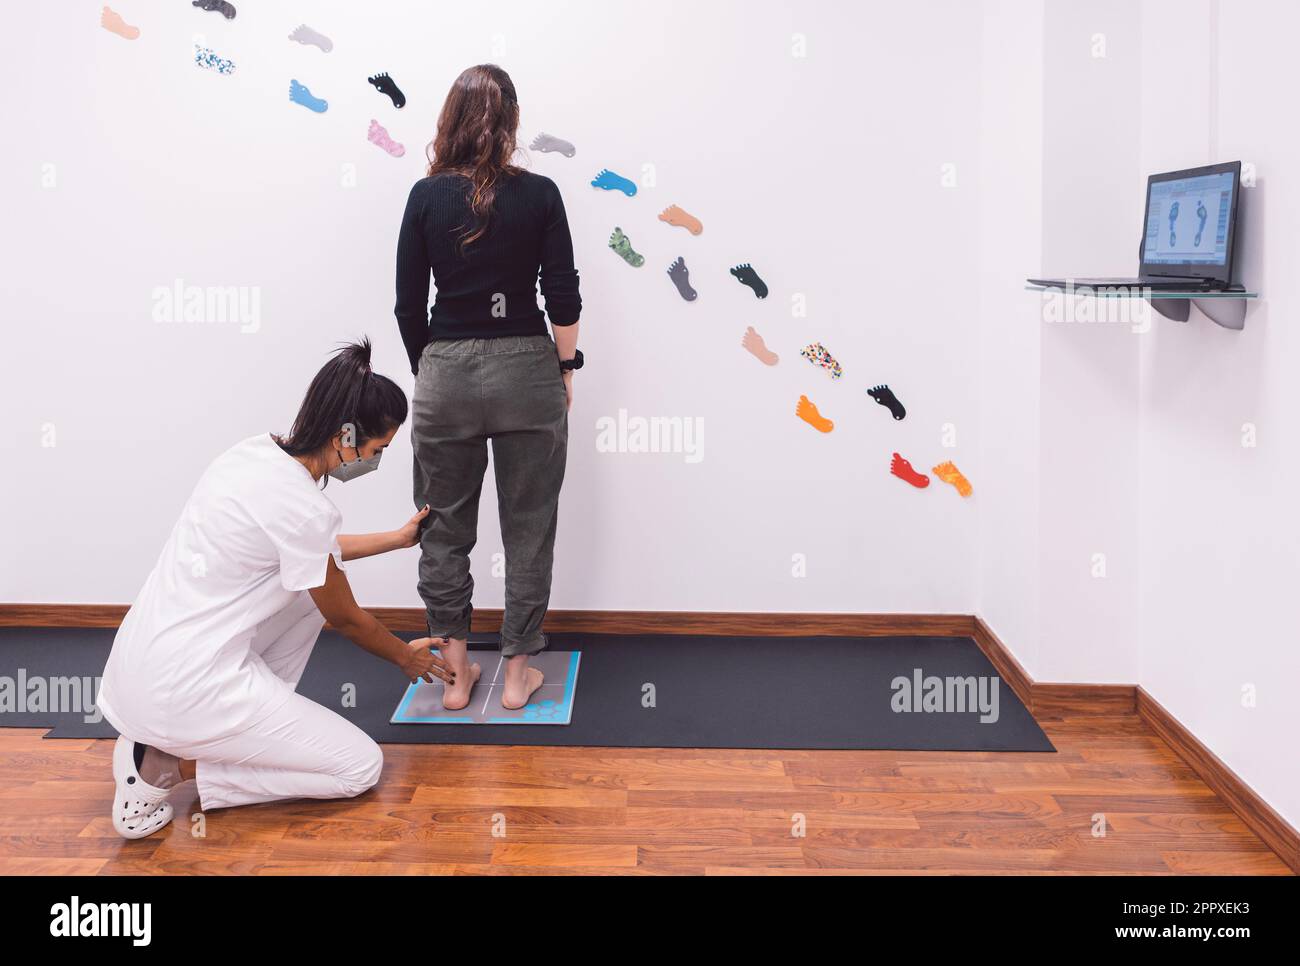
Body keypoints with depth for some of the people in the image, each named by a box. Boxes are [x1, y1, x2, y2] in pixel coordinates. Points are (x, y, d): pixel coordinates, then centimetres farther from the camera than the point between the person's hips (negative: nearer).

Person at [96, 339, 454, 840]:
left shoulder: (255, 452, 4)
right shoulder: (304, 507, -21)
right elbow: (344, 617, -3)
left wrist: (398, 538, 34)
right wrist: (405, 656, 17)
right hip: (184, 692, -9)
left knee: (320, 573, 20)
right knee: (361, 766, 1)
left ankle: (252, 725, 17)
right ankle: (166, 766, -2)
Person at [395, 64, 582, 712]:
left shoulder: (427, 196, -2)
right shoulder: (539, 195, -4)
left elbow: (409, 305, -1)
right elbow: (563, 297, -5)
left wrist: (426, 372, 13)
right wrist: (566, 369, 8)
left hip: (446, 374, 1)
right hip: (527, 372, 0)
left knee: (445, 529, 13)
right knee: (528, 528, 10)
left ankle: (454, 673, 19)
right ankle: (517, 673, 17)